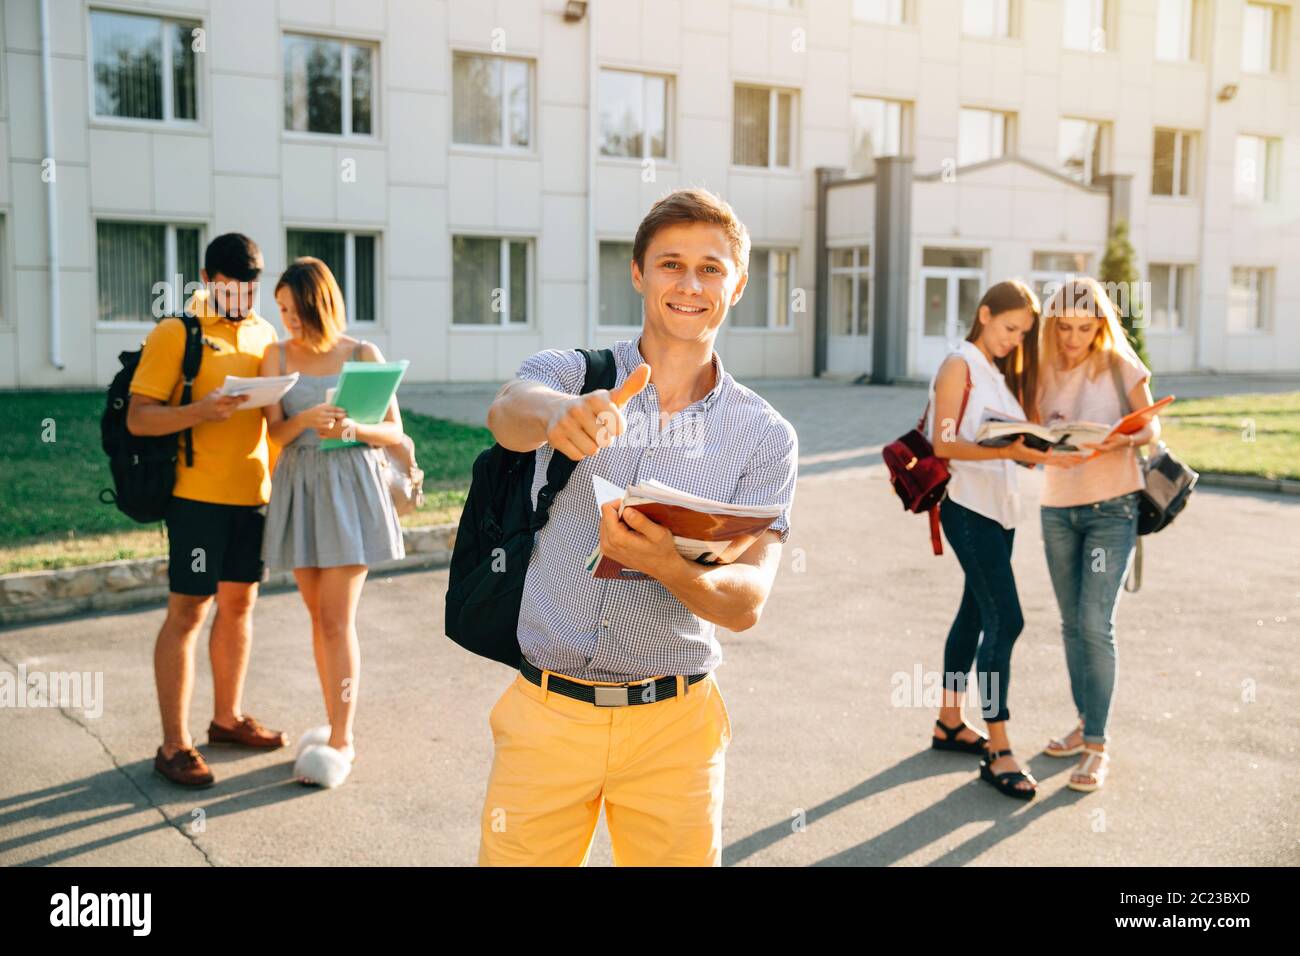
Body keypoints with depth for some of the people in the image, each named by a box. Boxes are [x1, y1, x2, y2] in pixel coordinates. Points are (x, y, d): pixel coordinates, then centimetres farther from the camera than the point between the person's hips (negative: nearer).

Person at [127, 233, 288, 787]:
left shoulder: (264, 333, 11)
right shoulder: (175, 333, -7)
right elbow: (138, 418, -10)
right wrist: (199, 411, -26)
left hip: (253, 491, 6)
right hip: (198, 493, -6)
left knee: (239, 602, 14)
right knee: (188, 613, -2)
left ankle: (227, 718, 29)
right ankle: (174, 746, 6)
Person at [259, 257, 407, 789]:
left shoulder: (363, 356, -2)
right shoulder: (277, 356, 6)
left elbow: (394, 431, -1)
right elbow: (275, 432, -2)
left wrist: (353, 428, -20)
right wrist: (306, 419, -23)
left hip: (350, 489, -4)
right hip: (299, 487, 4)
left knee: (337, 619, -7)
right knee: (319, 616, 10)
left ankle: (341, 742, 1)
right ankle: (335, 726, 22)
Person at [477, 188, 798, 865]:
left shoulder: (765, 437, -1)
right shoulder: (567, 375, -1)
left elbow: (746, 602, -10)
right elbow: (508, 412, -25)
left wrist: (667, 567, -32)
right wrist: (559, 416, -49)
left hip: (671, 725, 1)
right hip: (545, 710, 0)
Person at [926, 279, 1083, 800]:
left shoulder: (1004, 372, 17)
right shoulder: (960, 365, -8)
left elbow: (1015, 437, 14)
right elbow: (943, 443, -17)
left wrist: (1040, 447, -5)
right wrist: (1007, 451, -27)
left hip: (1000, 507, 9)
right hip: (968, 507, -9)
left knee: (977, 613, 14)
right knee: (1005, 620, -12)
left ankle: (950, 721, 26)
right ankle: (998, 752, -7)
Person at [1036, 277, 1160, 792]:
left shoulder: (1120, 364, -6)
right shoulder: (1044, 371, 4)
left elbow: (1150, 427, -1)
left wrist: (1116, 440, -22)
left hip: (1112, 508, -4)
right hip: (1057, 508, 4)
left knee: (1096, 623, -10)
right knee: (1072, 624, 12)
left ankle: (1097, 745, -2)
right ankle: (1086, 722, 27)